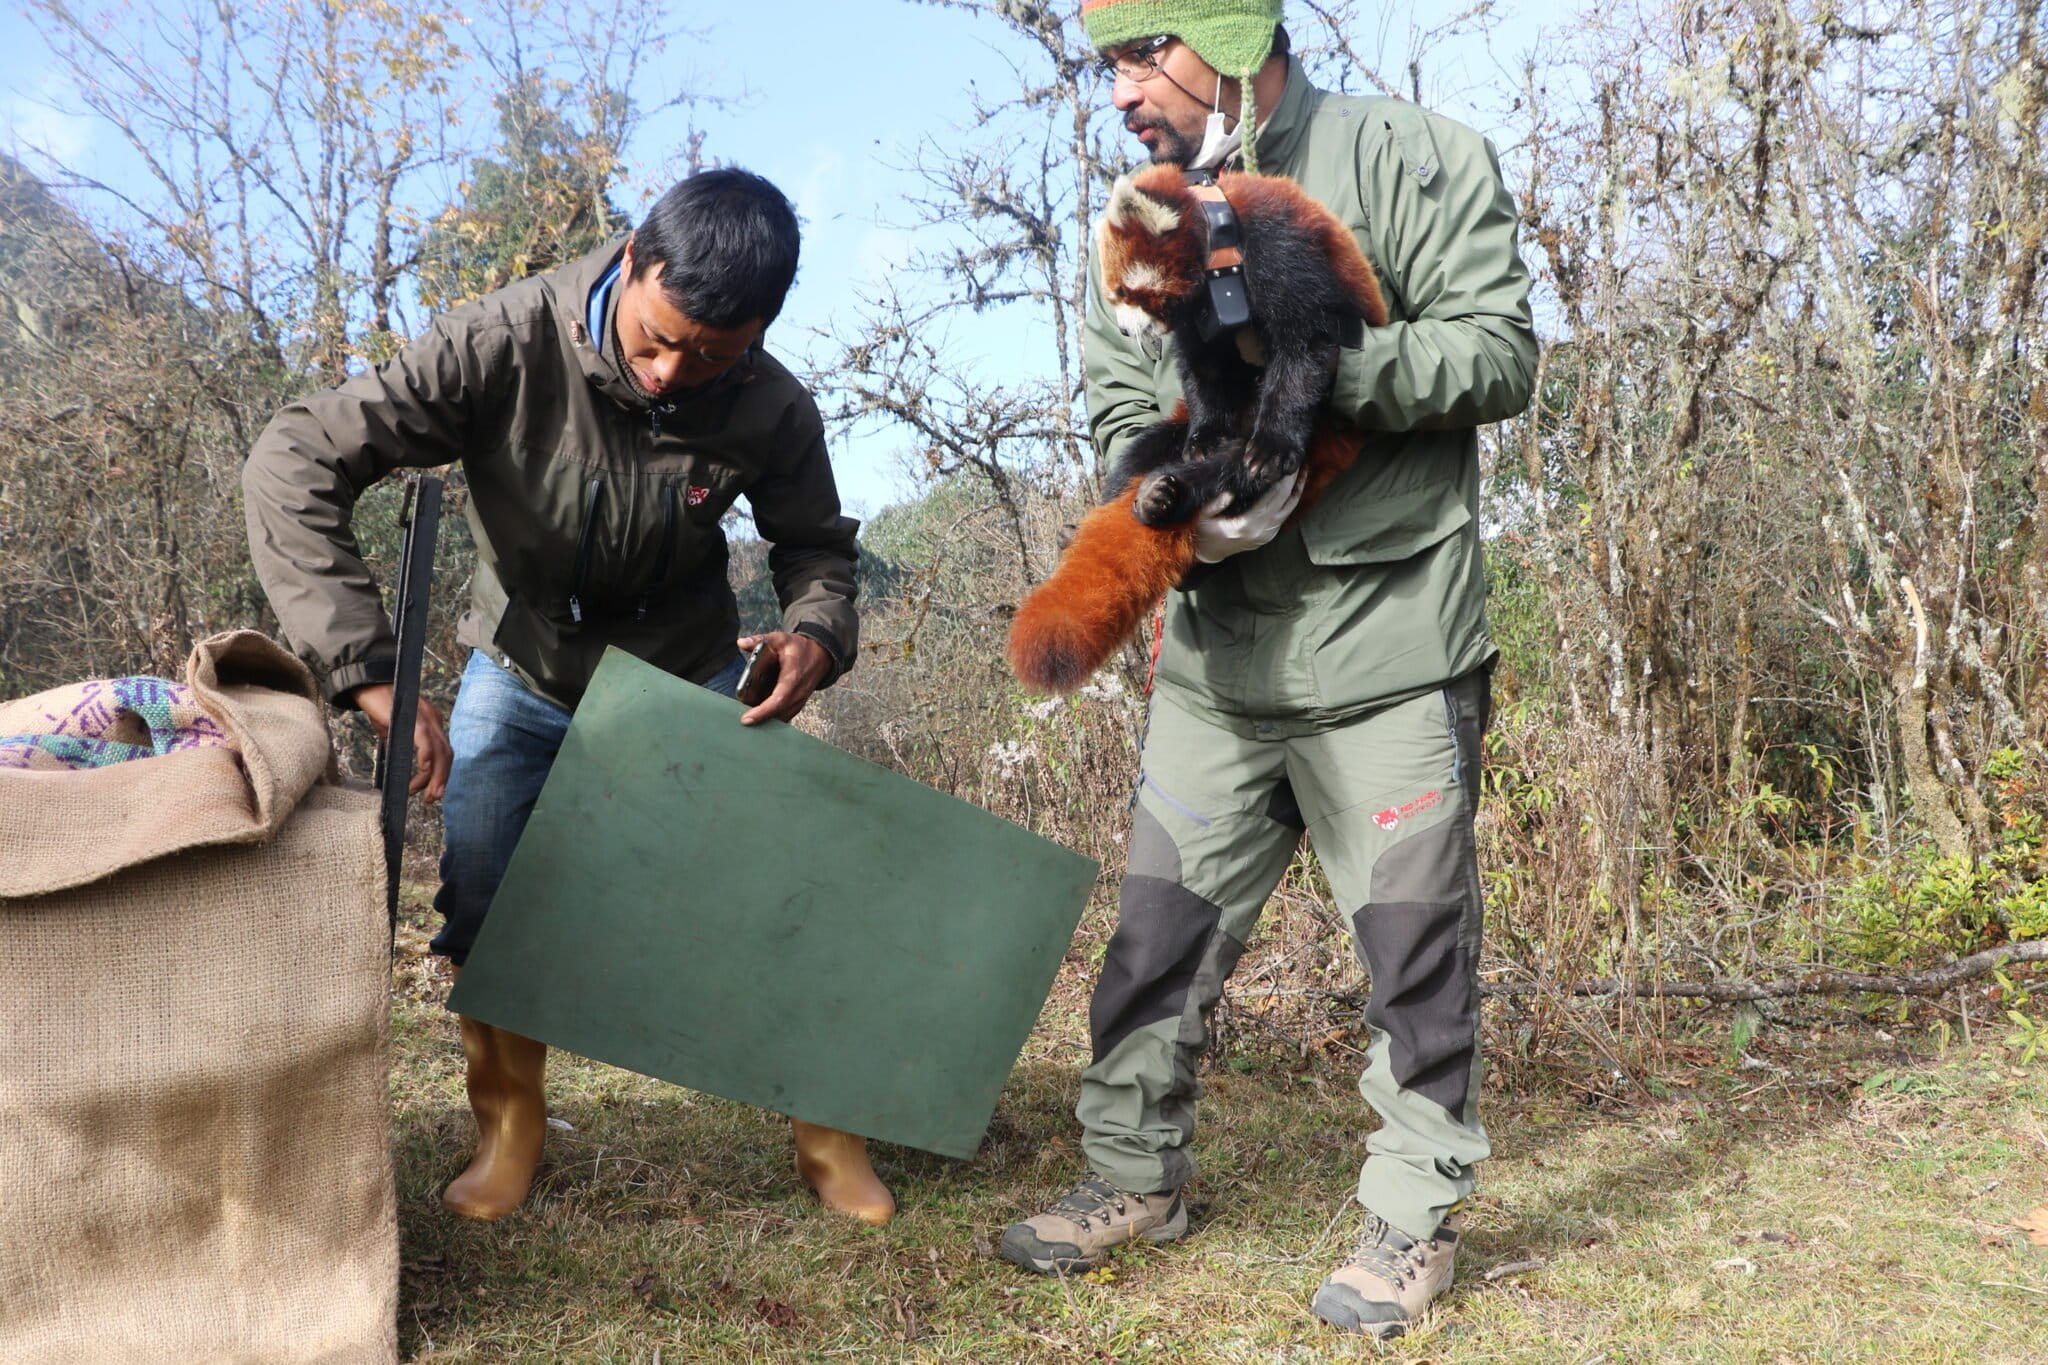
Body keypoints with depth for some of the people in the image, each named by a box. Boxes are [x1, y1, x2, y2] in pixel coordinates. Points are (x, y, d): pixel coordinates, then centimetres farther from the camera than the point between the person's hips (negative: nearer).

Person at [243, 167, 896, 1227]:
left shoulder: (772, 413, -25)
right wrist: (372, 674, -41)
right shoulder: (505, 345, -32)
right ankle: (509, 1128, 16)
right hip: (521, 671, 0)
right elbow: (291, 466, -33)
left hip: (687, 674, 1)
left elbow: (816, 546, -5)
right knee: (484, 903, -7)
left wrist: (817, 635, -30)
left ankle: (825, 1124, 15)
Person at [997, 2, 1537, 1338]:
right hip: (1219, 648, 5)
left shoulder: (1409, 159, -5)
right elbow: (1119, 407, 11)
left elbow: (1499, 352, -9)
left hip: (1390, 639, -5)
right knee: (1163, 919, 10)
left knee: (1414, 936, 4)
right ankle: (1136, 1175, 28)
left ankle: (1417, 1214, 21)